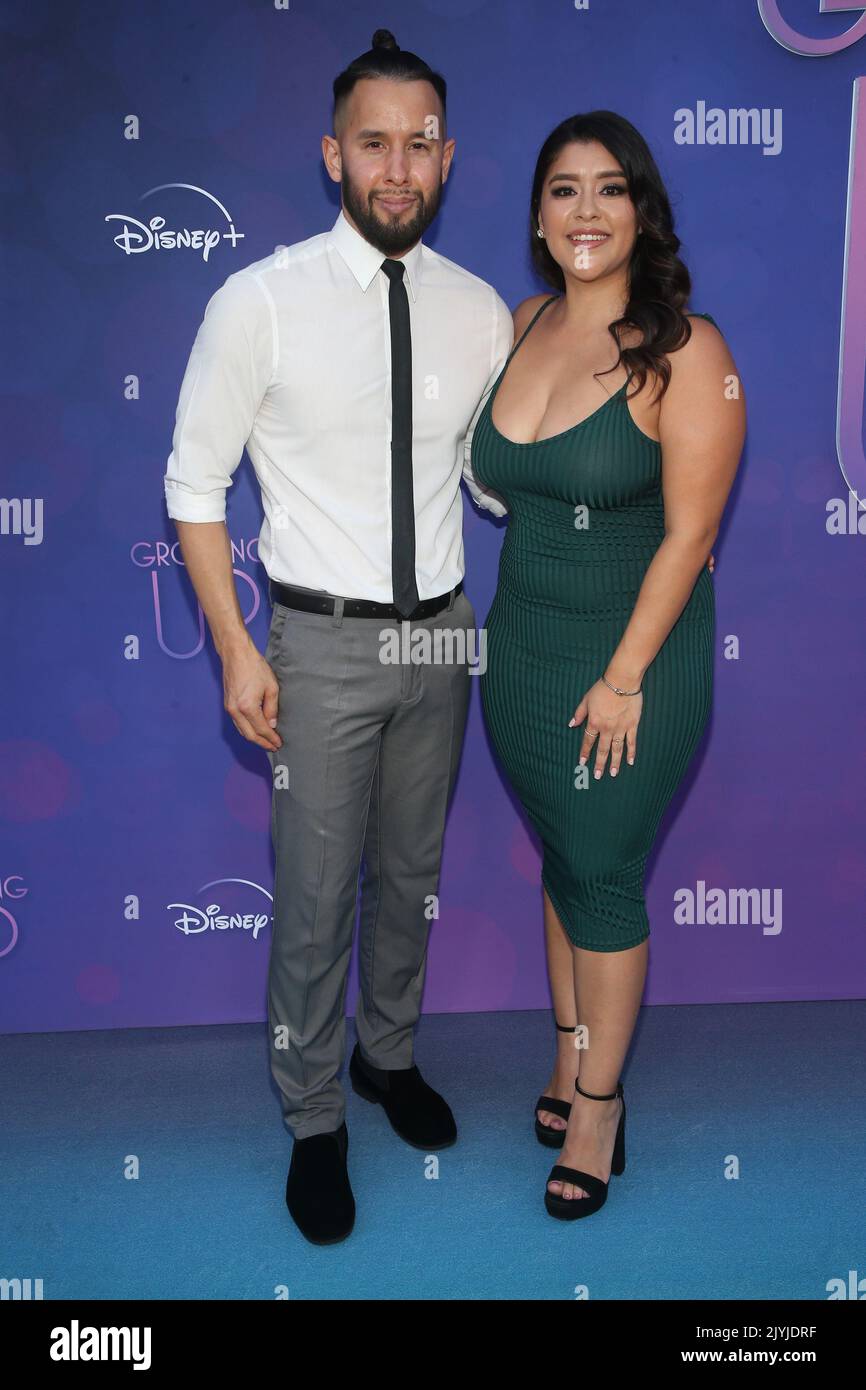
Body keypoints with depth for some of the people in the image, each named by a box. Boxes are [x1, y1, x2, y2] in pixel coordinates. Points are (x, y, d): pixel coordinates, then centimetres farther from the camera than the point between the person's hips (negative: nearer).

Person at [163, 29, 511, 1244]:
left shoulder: (479, 311, 0)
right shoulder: (261, 301, -11)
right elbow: (195, 483, -7)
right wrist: (235, 649, -11)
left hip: (441, 636, 4)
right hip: (324, 642, -4)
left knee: (412, 878, 19)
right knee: (316, 899, 5)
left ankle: (388, 1053, 45)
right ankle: (315, 1123, 28)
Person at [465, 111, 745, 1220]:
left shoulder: (686, 352, -15)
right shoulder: (520, 326, 3)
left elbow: (688, 534, -15)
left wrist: (624, 678, -16)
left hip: (632, 649, -5)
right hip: (520, 640, 5)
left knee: (601, 876, 4)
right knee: (559, 856, 17)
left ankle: (599, 1102, 24)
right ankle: (570, 1056, 36)